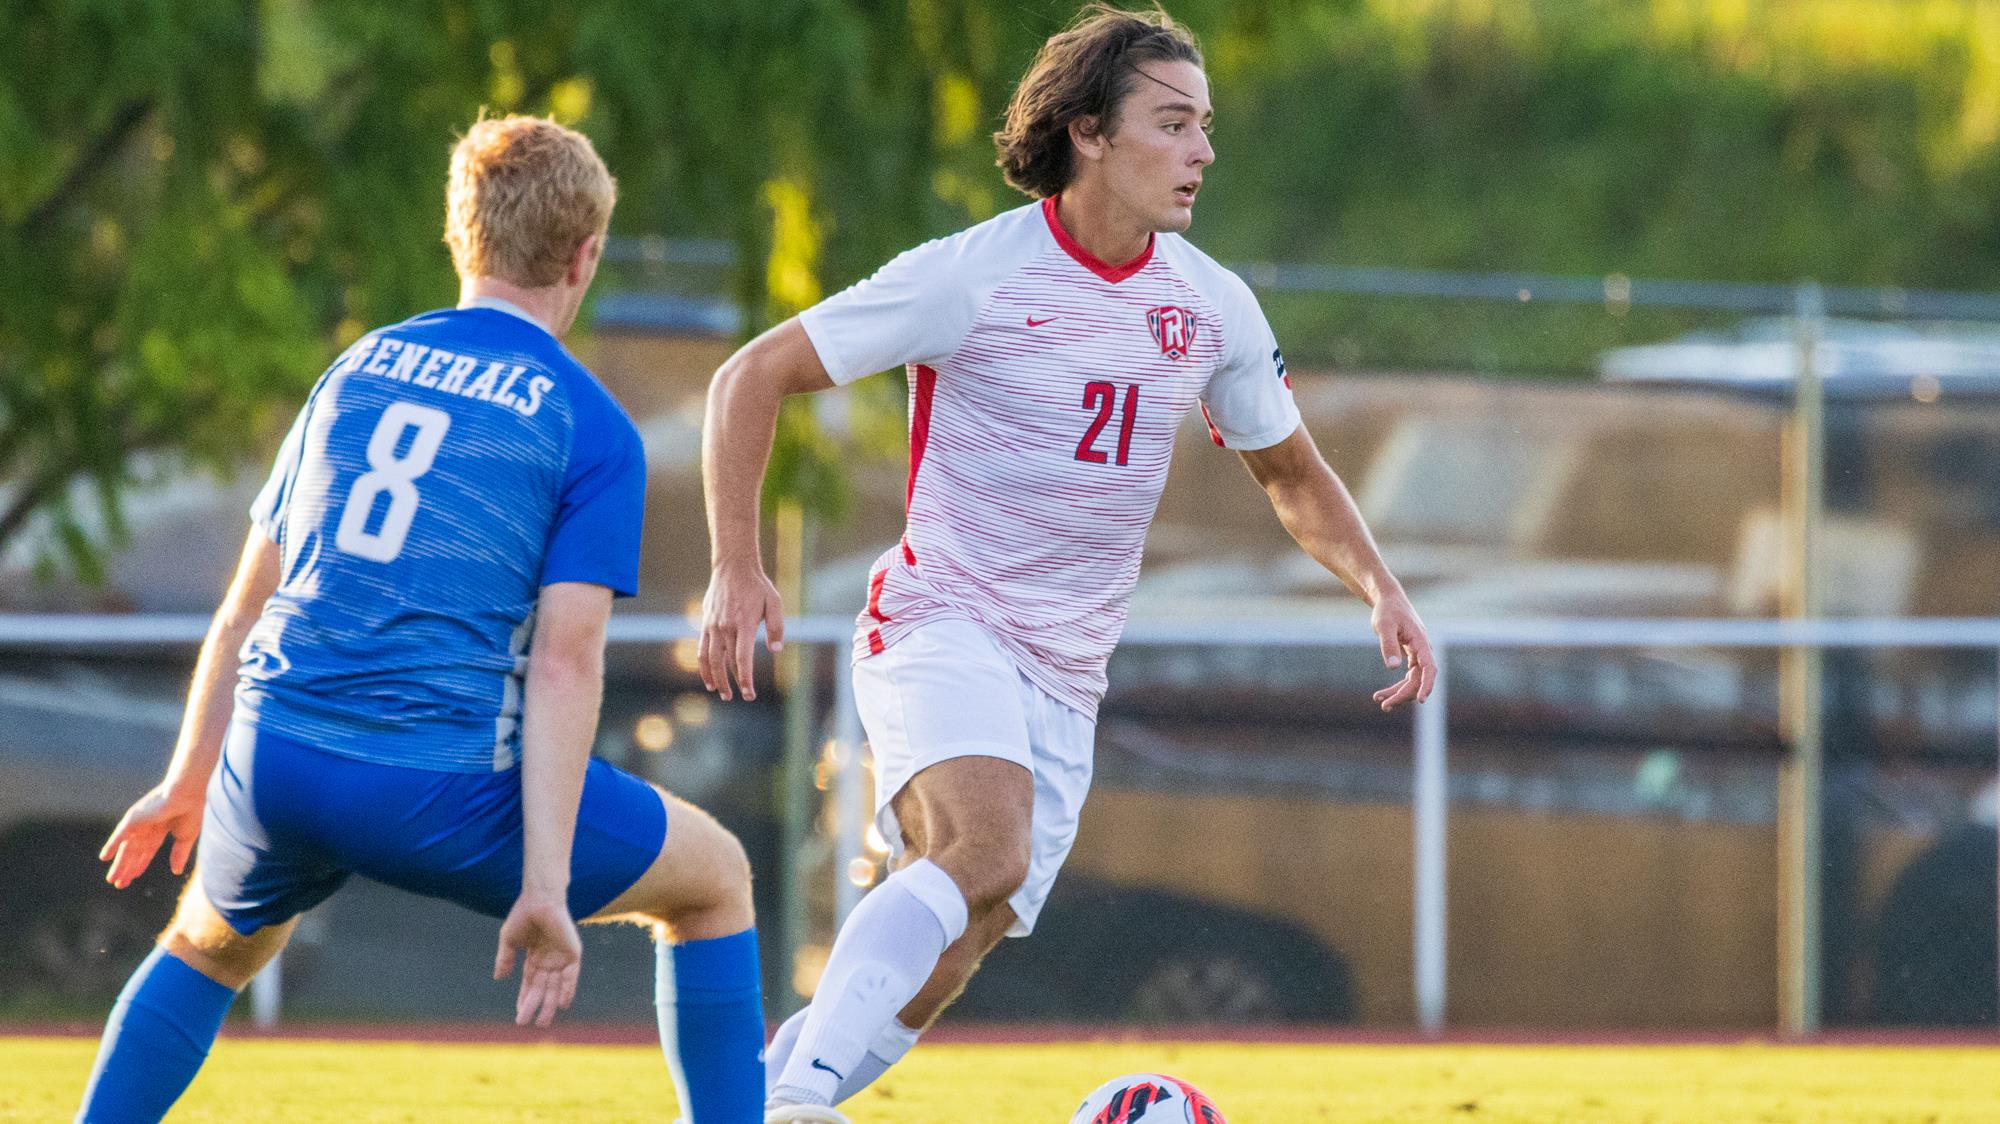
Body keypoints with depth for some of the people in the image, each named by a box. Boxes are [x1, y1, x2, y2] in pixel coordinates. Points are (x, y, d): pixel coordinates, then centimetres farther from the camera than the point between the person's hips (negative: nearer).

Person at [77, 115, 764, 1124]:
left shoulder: (355, 370, 16)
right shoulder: (592, 428, 1)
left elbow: (247, 605, 20)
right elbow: (563, 662, -8)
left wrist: (188, 783, 31)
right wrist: (546, 889, -11)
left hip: (276, 768, 5)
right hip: (447, 790, -5)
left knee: (210, 949, 34)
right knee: (716, 881, 16)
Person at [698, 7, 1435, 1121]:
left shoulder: (1213, 306, 5)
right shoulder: (970, 276, -11)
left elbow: (1291, 470, 21)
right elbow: (753, 376, -5)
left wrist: (1381, 588, 3)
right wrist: (738, 568, -15)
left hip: (1066, 682, 6)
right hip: (941, 624, -6)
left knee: (942, 961, 2)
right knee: (987, 852, -33)